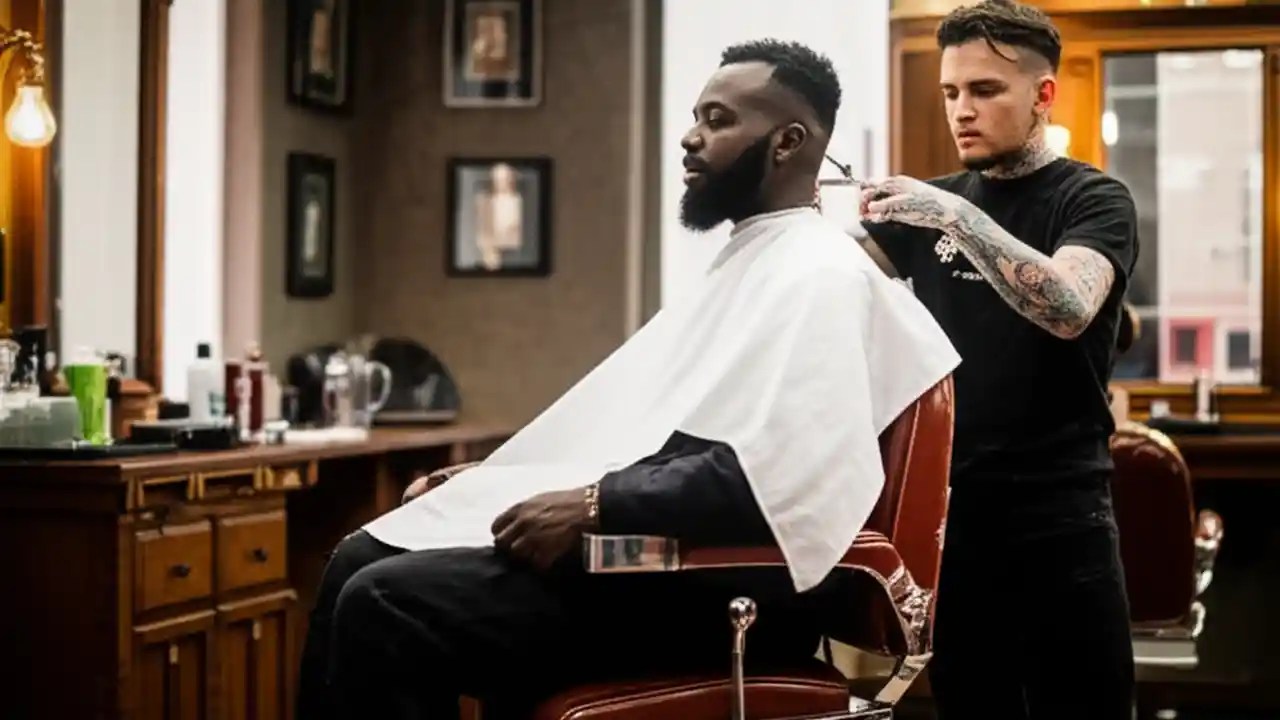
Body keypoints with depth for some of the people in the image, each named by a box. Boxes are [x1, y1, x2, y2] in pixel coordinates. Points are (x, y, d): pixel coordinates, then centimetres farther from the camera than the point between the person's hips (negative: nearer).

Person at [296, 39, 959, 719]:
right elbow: (633, 432, 24)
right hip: (638, 546, 10)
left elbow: (782, 471, -26)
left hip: (711, 590, -10)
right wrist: (480, 477, 15)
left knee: (387, 604, -22)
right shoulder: (744, 266, 22)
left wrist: (594, 506, -25)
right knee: (363, 559, 4)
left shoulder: (820, 275, -11)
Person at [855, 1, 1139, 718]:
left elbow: (1069, 309, -22)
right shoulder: (934, 201, 12)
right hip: (946, 510, 4)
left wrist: (958, 218, -33)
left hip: (1058, 519, -4)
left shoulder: (1094, 200, -4)